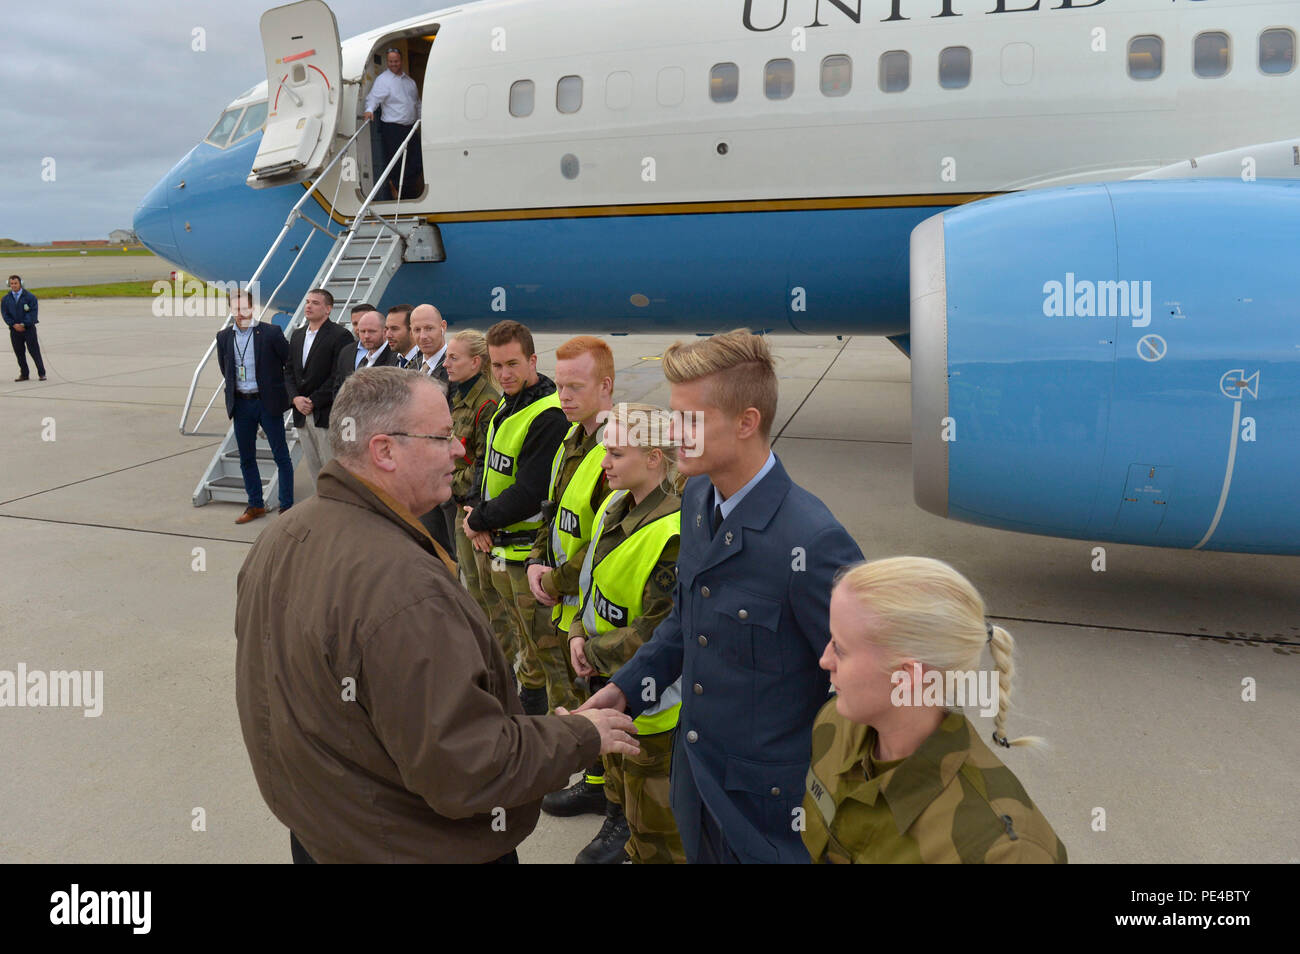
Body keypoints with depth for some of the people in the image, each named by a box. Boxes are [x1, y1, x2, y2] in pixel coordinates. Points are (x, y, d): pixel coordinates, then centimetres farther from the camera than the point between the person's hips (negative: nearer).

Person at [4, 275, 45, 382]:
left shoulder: (30, 296, -2)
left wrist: (23, 324, -15)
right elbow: (5, 314, 5)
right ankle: (24, 374, 15)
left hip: (28, 328, -4)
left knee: (35, 351, -4)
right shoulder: (6, 299, 8)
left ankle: (41, 374, 0)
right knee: (19, 353, 7)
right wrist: (14, 324, -10)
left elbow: (33, 312, -7)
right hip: (14, 329, 4)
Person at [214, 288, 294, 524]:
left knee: (281, 456, 1)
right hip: (241, 404, 5)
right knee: (246, 458, 11)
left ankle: (287, 505, 9)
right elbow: (225, 369, 18)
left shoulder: (271, 332, -9)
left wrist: (285, 392, 2)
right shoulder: (224, 337, 5)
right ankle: (255, 505, 23)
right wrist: (234, 393, 14)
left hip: (268, 402, -4)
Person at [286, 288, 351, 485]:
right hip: (302, 413, 7)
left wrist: (314, 401, -14)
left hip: (326, 415, -7)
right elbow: (289, 371, 14)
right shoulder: (297, 335, 16)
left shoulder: (340, 335, -8)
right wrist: (295, 398, -3)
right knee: (313, 468, 10)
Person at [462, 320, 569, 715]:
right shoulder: (505, 407, 9)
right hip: (503, 549, 10)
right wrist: (481, 514, -2)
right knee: (527, 641, 25)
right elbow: (486, 464, 16)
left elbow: (528, 494, -24)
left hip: (533, 552, -10)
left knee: (549, 649, 1)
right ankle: (527, 712, 43)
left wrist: (478, 521, -12)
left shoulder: (549, 417, -22)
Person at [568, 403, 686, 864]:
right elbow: (590, 574, 12)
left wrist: (597, 653, -14)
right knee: (618, 772, 32)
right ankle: (619, 826, 55)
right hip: (612, 686, 9)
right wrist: (579, 634, -3)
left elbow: (661, 632, -27)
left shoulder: (674, 535, -31)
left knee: (654, 819, 9)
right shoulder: (616, 505, -1)